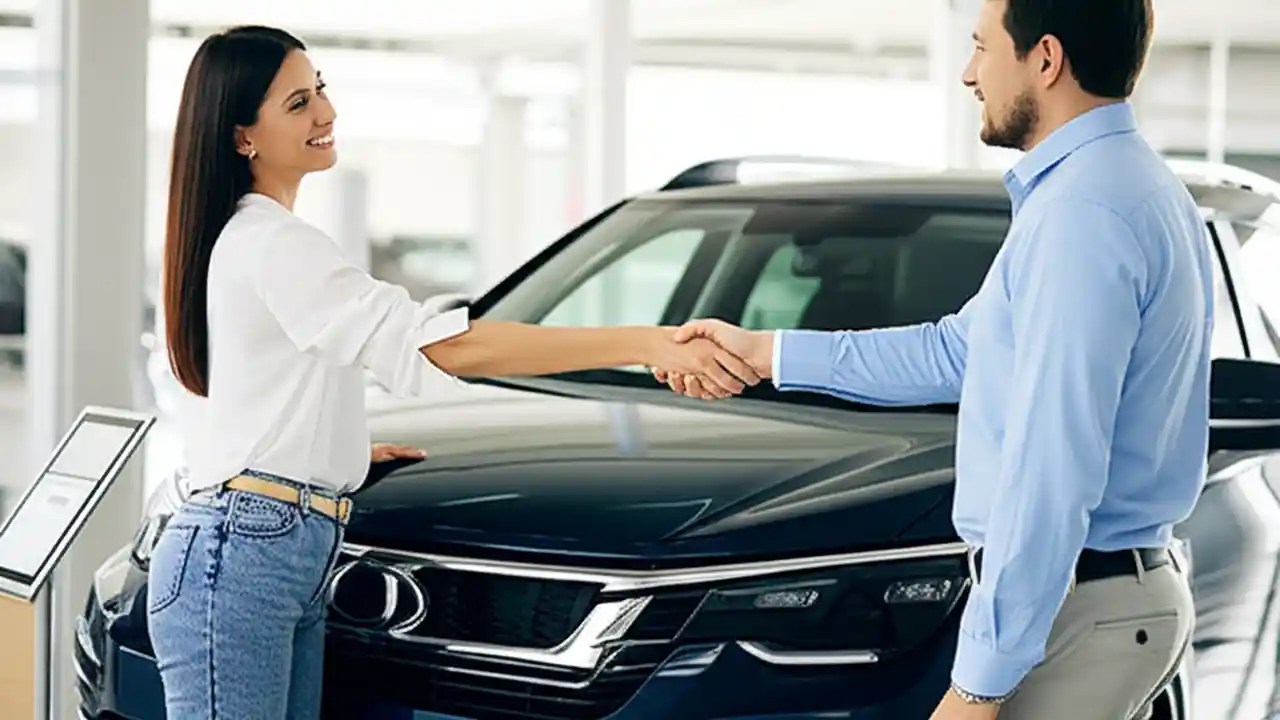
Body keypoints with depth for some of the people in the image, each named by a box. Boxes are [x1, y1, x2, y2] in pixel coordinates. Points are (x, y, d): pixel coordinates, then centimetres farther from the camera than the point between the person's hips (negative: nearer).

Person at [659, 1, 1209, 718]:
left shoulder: (1083, 213, -20)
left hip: (1071, 605, -10)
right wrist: (764, 352, 21)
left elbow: (1054, 475, -24)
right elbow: (962, 349, 20)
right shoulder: (1132, 184, 14)